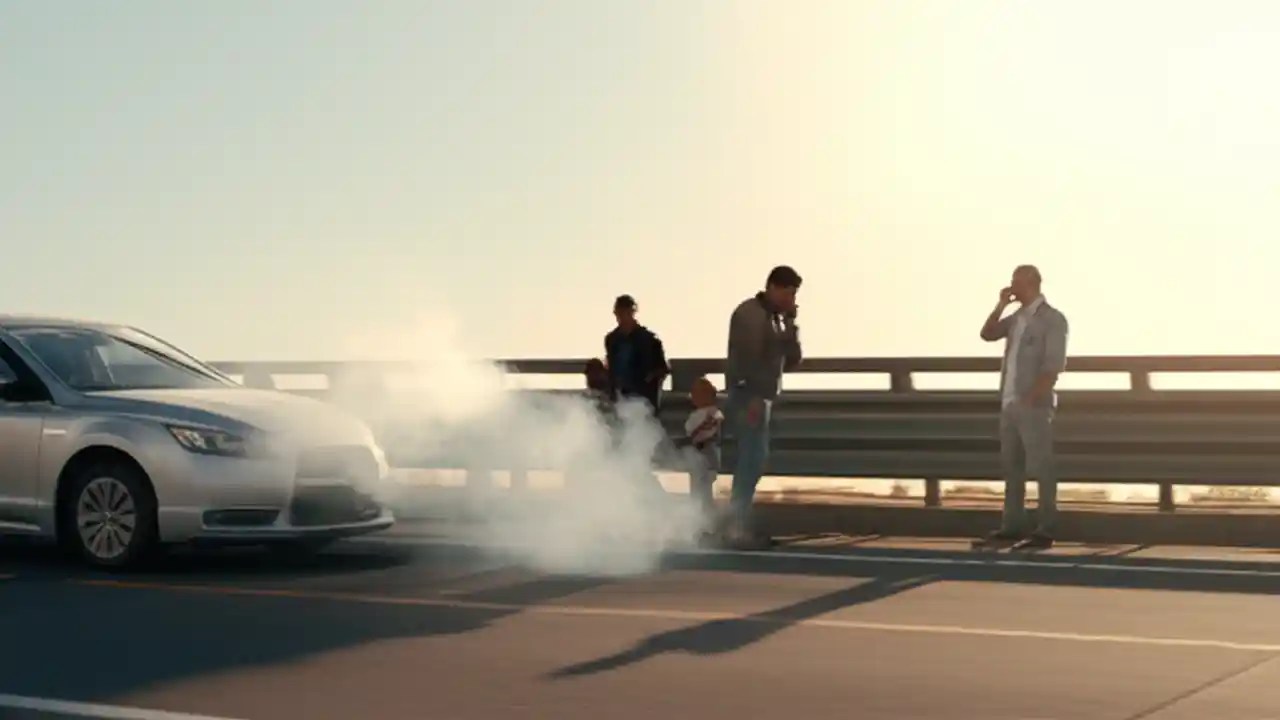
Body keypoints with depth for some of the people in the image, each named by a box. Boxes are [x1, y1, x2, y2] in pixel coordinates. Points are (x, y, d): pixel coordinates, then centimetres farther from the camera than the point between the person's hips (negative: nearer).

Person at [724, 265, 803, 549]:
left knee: (753, 461, 11)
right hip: (748, 397, -10)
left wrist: (790, 323, 6)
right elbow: (747, 358, -20)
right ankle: (738, 527, -14)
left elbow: (791, 361, 16)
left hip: (761, 398, 10)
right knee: (753, 461, -13)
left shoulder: (775, 318, 19)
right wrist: (754, 398, -26)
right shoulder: (750, 313, -9)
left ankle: (740, 525, 16)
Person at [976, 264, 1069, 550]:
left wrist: (1031, 399, -19)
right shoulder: (1017, 317, 14)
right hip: (1010, 403, 8)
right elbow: (988, 334, 14)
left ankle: (1045, 531, -5)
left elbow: (1054, 366, -14)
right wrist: (1001, 305, 4)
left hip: (1034, 405, -8)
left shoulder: (1052, 319, -8)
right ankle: (1013, 525, 16)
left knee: (1040, 467, -6)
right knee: (1012, 465, 10)